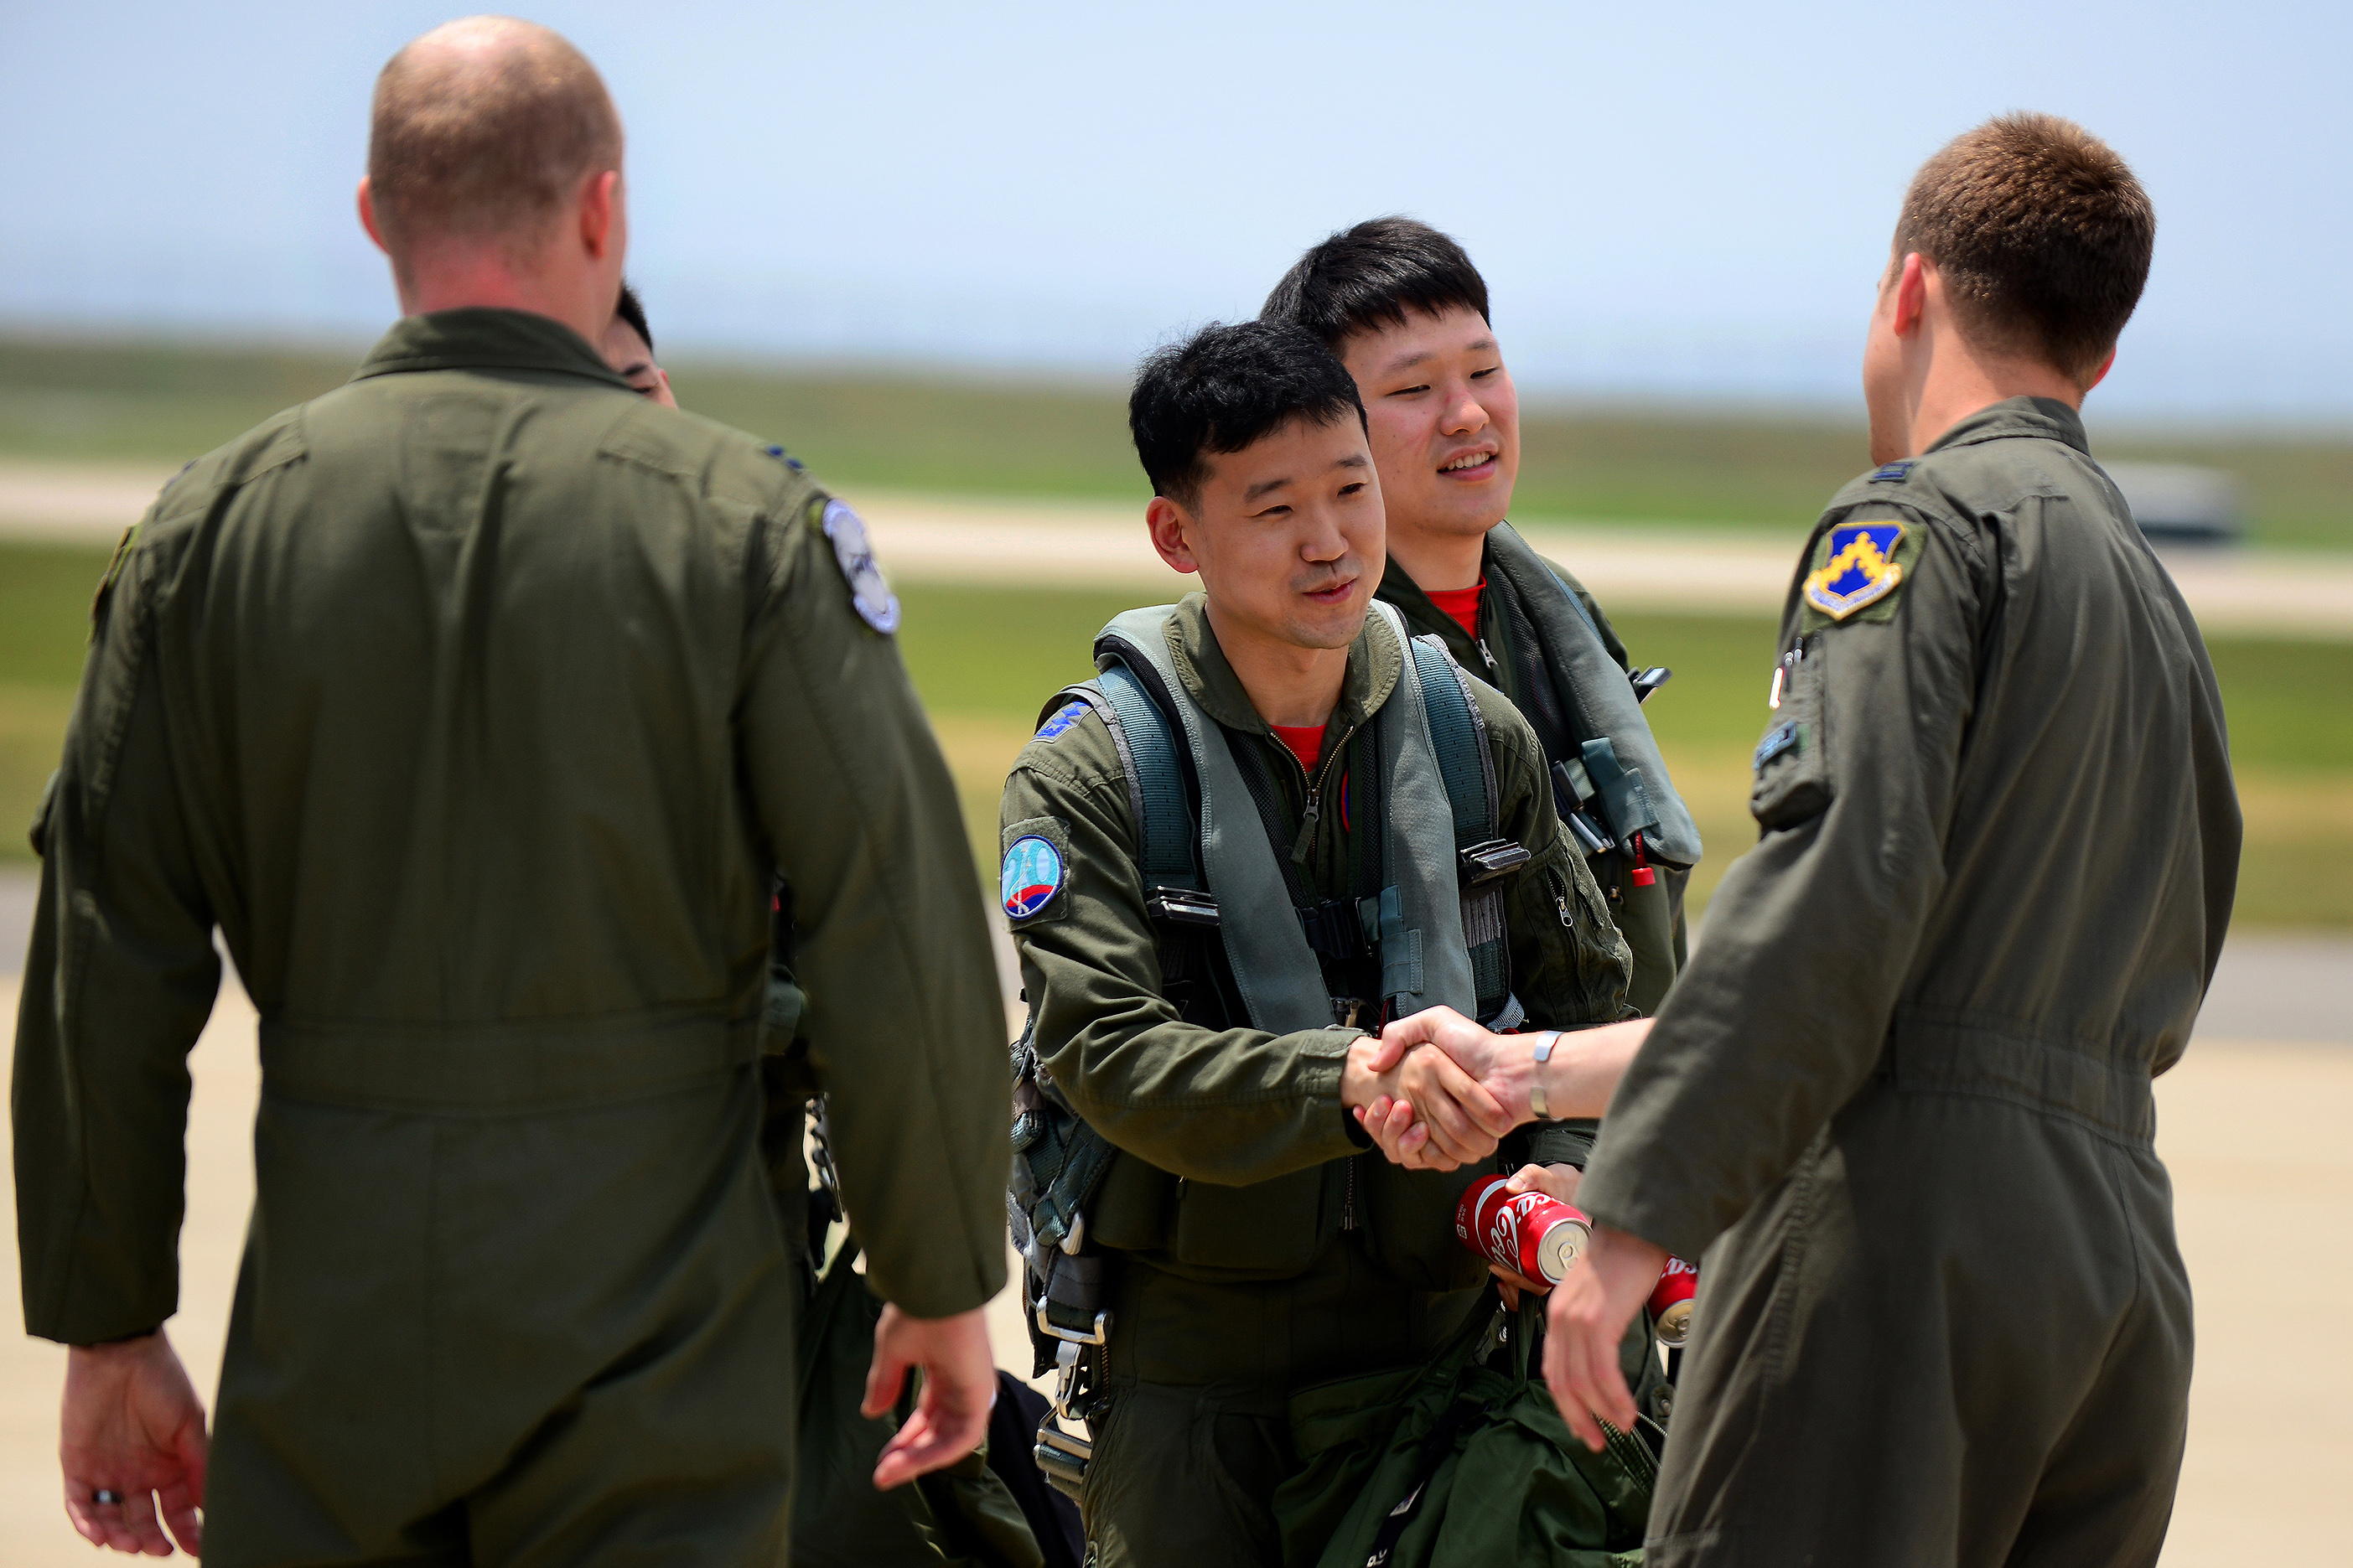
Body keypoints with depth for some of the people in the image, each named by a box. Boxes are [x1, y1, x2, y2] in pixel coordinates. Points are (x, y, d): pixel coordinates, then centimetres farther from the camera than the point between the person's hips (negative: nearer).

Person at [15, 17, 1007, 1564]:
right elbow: (902, 954, -7)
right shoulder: (741, 520, -5)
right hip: (652, 1355, -2)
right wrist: (944, 1289, 5)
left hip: (328, 1337, 2)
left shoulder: (213, 526, 2)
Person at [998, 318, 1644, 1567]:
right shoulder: (1085, 774, -6)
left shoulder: (1479, 737, 6)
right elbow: (1107, 1055, -17)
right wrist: (1349, 1082, -31)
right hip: (1192, 1343, -3)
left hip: (1435, 1320, 3)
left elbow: (1586, 997, 13)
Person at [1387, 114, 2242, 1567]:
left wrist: (1636, 1214, -19)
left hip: (1910, 1216, -8)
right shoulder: (2162, 608, 26)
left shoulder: (1922, 520, -1)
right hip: (2123, 1259, 8)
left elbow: (1839, 883, -16)